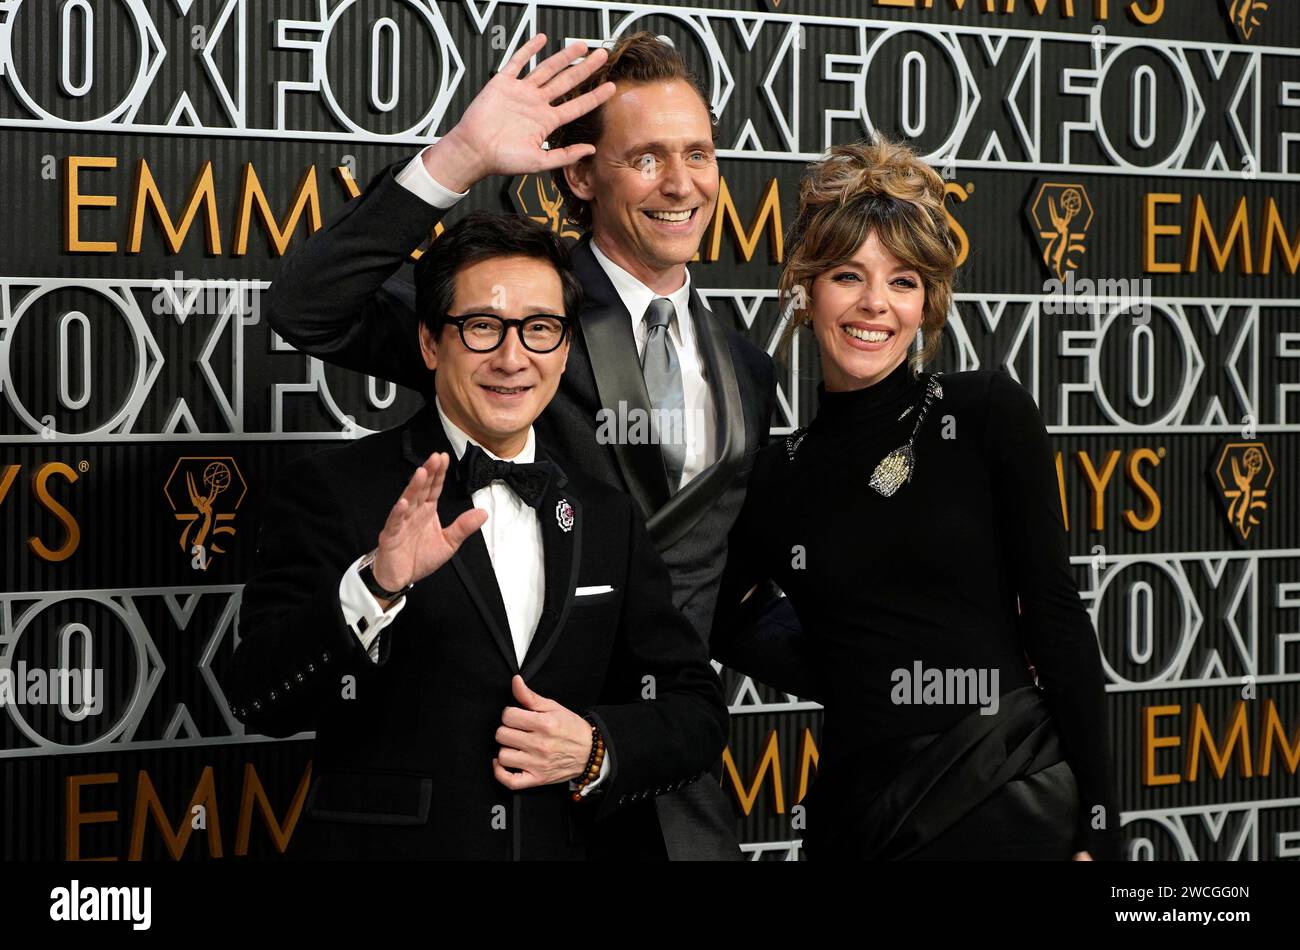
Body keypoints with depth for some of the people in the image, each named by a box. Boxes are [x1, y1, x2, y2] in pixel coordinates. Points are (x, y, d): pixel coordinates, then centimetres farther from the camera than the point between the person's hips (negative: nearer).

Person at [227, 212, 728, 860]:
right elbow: (260, 703, -17)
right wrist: (376, 587, -31)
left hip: (577, 845, 4)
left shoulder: (610, 519, 5)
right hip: (389, 845, -3)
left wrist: (596, 750, -12)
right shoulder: (330, 491, -8)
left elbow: (698, 713, 6)